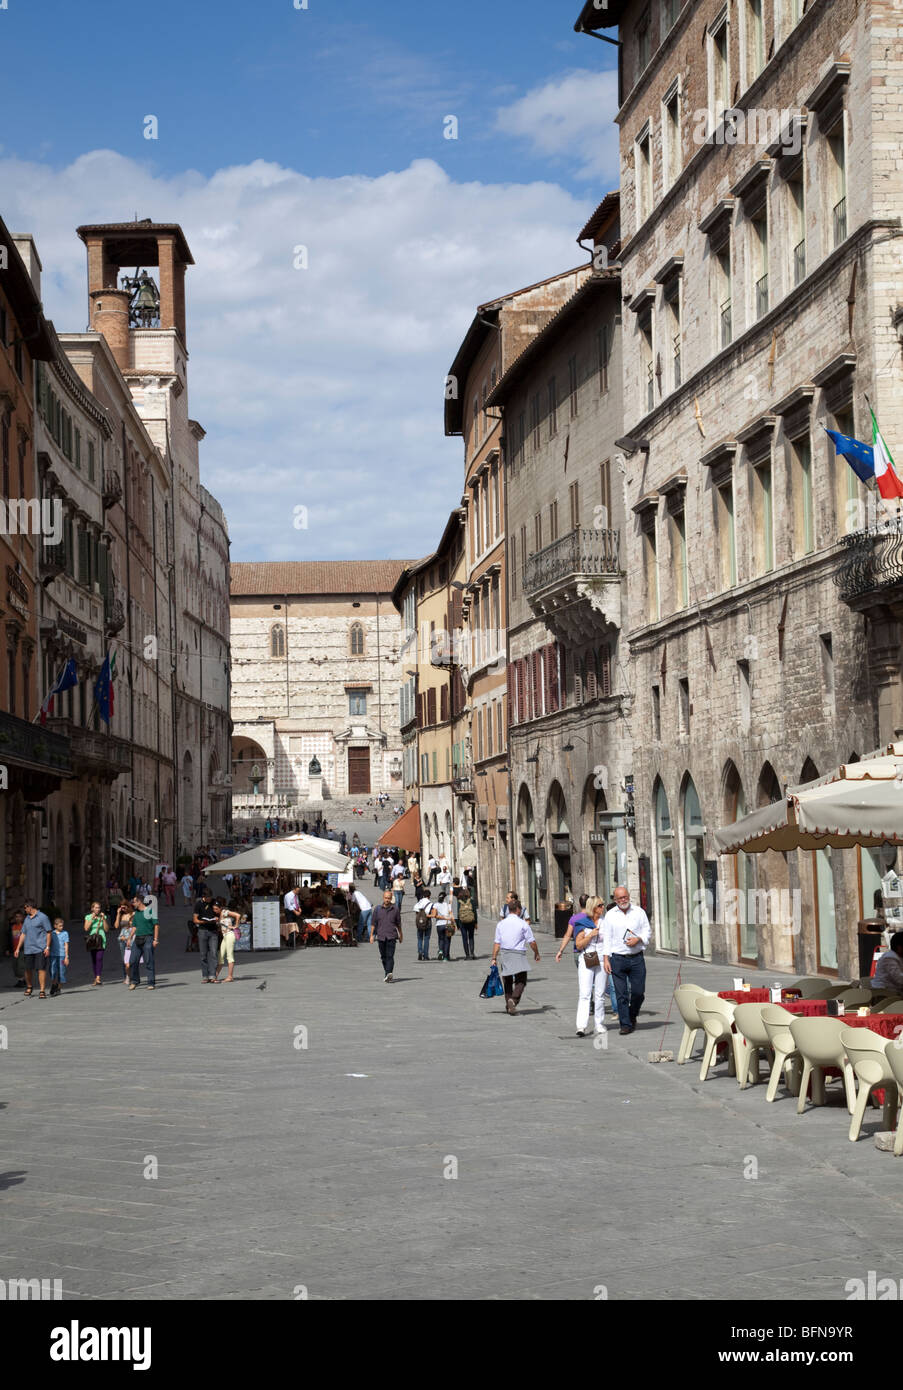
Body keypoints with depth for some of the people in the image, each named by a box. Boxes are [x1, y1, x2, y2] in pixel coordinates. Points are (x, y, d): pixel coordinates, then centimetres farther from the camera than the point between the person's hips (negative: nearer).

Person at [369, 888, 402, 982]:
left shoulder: (395, 909, 4)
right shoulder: (378, 909, 6)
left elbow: (398, 924, 14)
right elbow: (373, 923, 11)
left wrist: (400, 935, 20)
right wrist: (372, 935, 5)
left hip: (391, 936, -2)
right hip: (381, 936, 2)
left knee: (390, 956, -14)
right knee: (383, 956, 9)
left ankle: (389, 974, -26)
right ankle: (388, 975, 23)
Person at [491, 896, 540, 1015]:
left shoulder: (501, 924, 4)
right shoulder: (523, 924, -6)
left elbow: (497, 943, 1)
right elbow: (532, 941, -5)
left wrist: (494, 958, 4)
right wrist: (536, 953, 11)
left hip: (504, 954, 4)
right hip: (518, 955, -4)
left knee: (507, 982, 17)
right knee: (521, 981, 2)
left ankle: (509, 1004, 19)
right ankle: (514, 1000, -21)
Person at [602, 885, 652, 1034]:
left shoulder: (639, 912, 7)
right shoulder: (610, 915, 6)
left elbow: (647, 931, 10)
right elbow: (607, 938, 6)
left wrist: (638, 939, -11)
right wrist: (606, 959, -1)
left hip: (637, 958, 1)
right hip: (618, 959, 0)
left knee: (638, 991, -1)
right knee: (621, 993, -4)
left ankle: (632, 1015, 26)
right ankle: (625, 1024, 3)